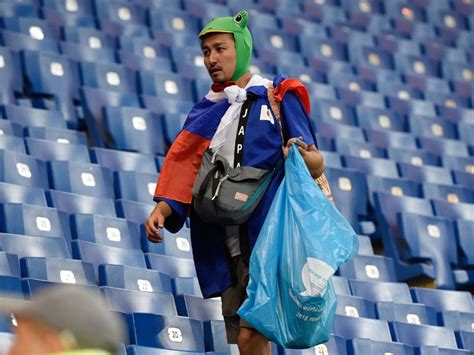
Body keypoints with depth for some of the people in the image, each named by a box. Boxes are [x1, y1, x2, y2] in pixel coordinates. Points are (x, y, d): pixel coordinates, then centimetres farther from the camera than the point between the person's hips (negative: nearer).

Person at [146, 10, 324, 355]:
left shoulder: (278, 98, 2)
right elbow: (185, 174, 13)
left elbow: (317, 165, -3)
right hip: (227, 246, 6)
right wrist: (161, 210, -5)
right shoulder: (205, 114, 17)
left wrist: (303, 156, -26)